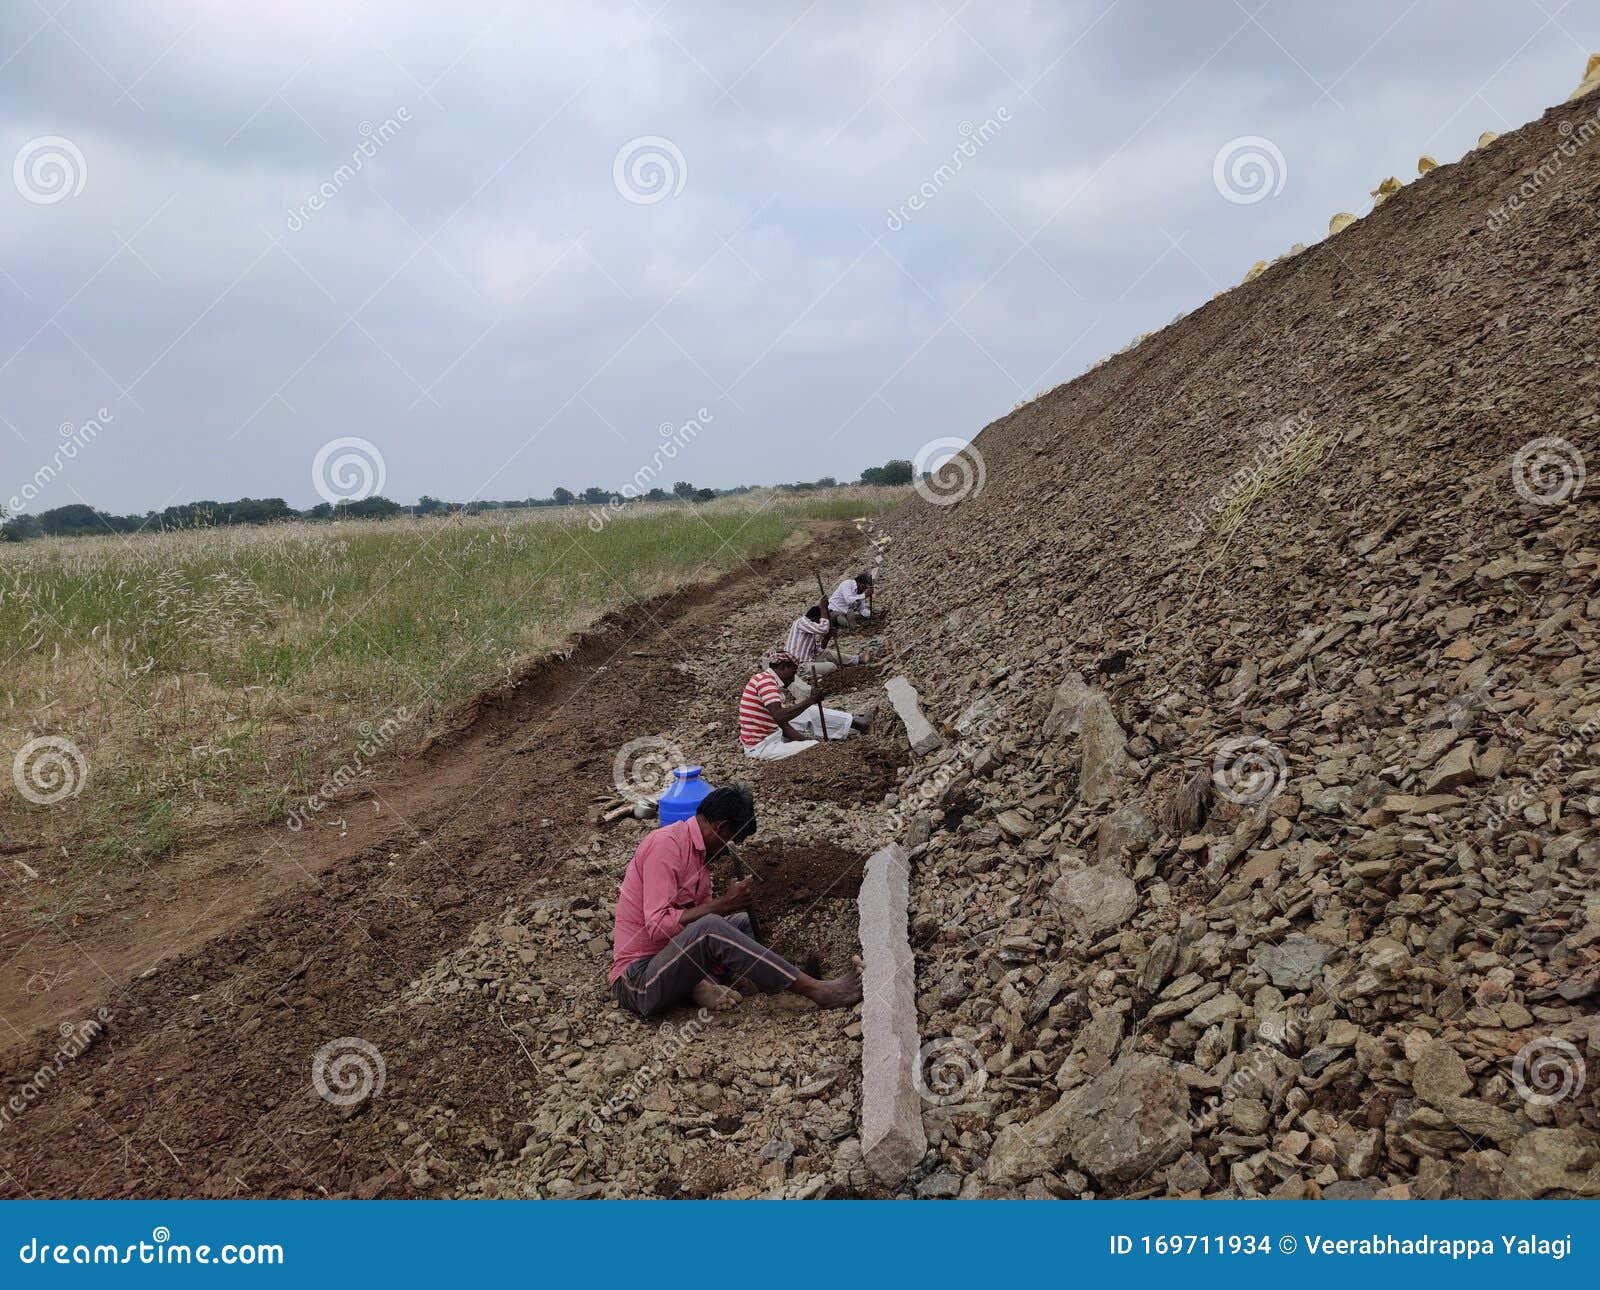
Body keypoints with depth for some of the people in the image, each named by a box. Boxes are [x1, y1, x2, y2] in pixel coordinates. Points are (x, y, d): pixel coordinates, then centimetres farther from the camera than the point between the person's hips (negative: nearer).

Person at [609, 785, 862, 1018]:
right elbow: (658, 926, -25)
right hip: (637, 981, -10)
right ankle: (816, 990, -29)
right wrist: (722, 904, -20)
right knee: (709, 927, -31)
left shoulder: (698, 851, 14)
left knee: (741, 921, 12)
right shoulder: (665, 844, -15)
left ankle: (702, 984, -16)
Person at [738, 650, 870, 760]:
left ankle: (854, 723, 18)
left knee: (811, 713, 12)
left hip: (770, 737, 10)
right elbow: (780, 717, -31)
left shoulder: (770, 682, 13)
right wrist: (810, 700, -28)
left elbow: (784, 725, 8)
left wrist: (806, 741, -4)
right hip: (760, 747, -10)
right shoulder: (765, 680, -18)